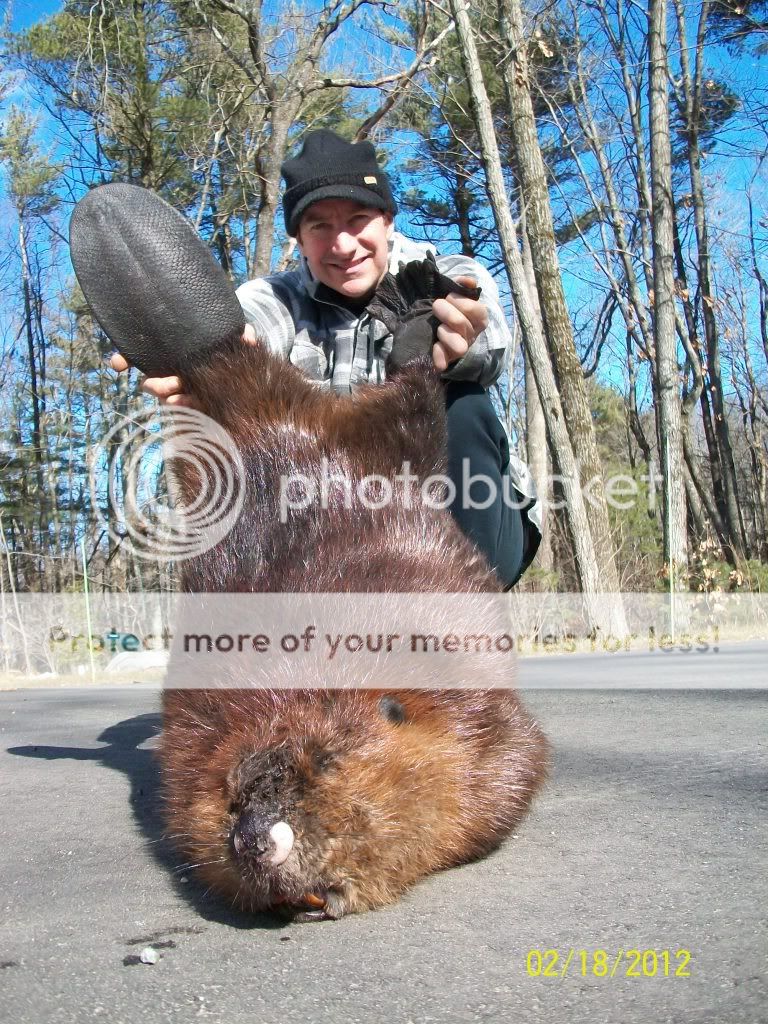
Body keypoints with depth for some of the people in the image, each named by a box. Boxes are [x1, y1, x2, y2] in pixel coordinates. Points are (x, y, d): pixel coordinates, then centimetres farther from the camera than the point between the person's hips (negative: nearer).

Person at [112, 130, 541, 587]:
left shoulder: (453, 278, -3)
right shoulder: (285, 295, 1)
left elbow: (489, 344, -28)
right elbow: (249, 319, -25)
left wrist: (457, 347, -54)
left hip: (472, 532, -1)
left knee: (458, 405, -29)